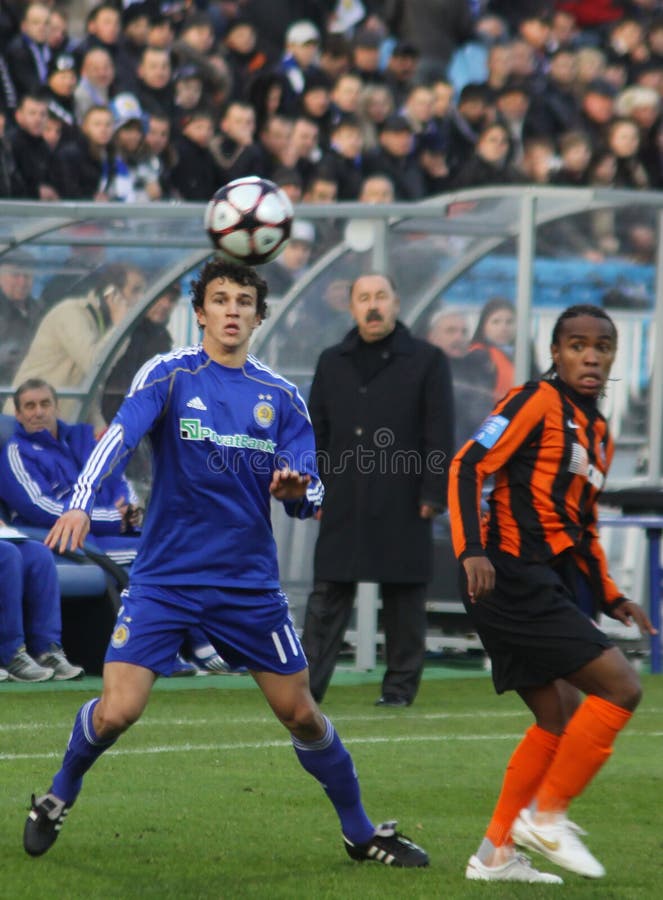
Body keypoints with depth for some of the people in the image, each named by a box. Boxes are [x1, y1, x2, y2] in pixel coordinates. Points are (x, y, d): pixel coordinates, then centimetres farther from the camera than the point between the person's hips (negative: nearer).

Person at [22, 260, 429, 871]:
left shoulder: (279, 396, 6)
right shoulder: (169, 375, -3)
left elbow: (309, 498, 4)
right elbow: (119, 436, -19)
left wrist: (297, 489, -21)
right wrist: (80, 502, -36)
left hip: (250, 583, 3)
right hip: (165, 578, -3)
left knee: (301, 713, 6)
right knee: (116, 711, -13)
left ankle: (361, 833, 23)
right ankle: (58, 799, 15)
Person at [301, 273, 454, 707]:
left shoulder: (426, 361, 2)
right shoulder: (333, 362, 12)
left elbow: (440, 435, -1)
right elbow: (316, 431, 14)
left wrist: (433, 496, -8)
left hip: (403, 507, -3)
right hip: (343, 505, 3)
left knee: (404, 598, 3)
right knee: (328, 595, -1)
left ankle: (401, 686, 11)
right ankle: (309, 684, -2)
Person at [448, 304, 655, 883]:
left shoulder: (598, 433, 20)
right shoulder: (537, 402, -7)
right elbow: (468, 466, -15)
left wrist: (610, 598, 19)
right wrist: (472, 549, -27)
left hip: (547, 586, 9)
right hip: (514, 576, -9)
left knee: (559, 717, 12)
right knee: (620, 687, -13)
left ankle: (497, 854, 19)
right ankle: (545, 815, -4)